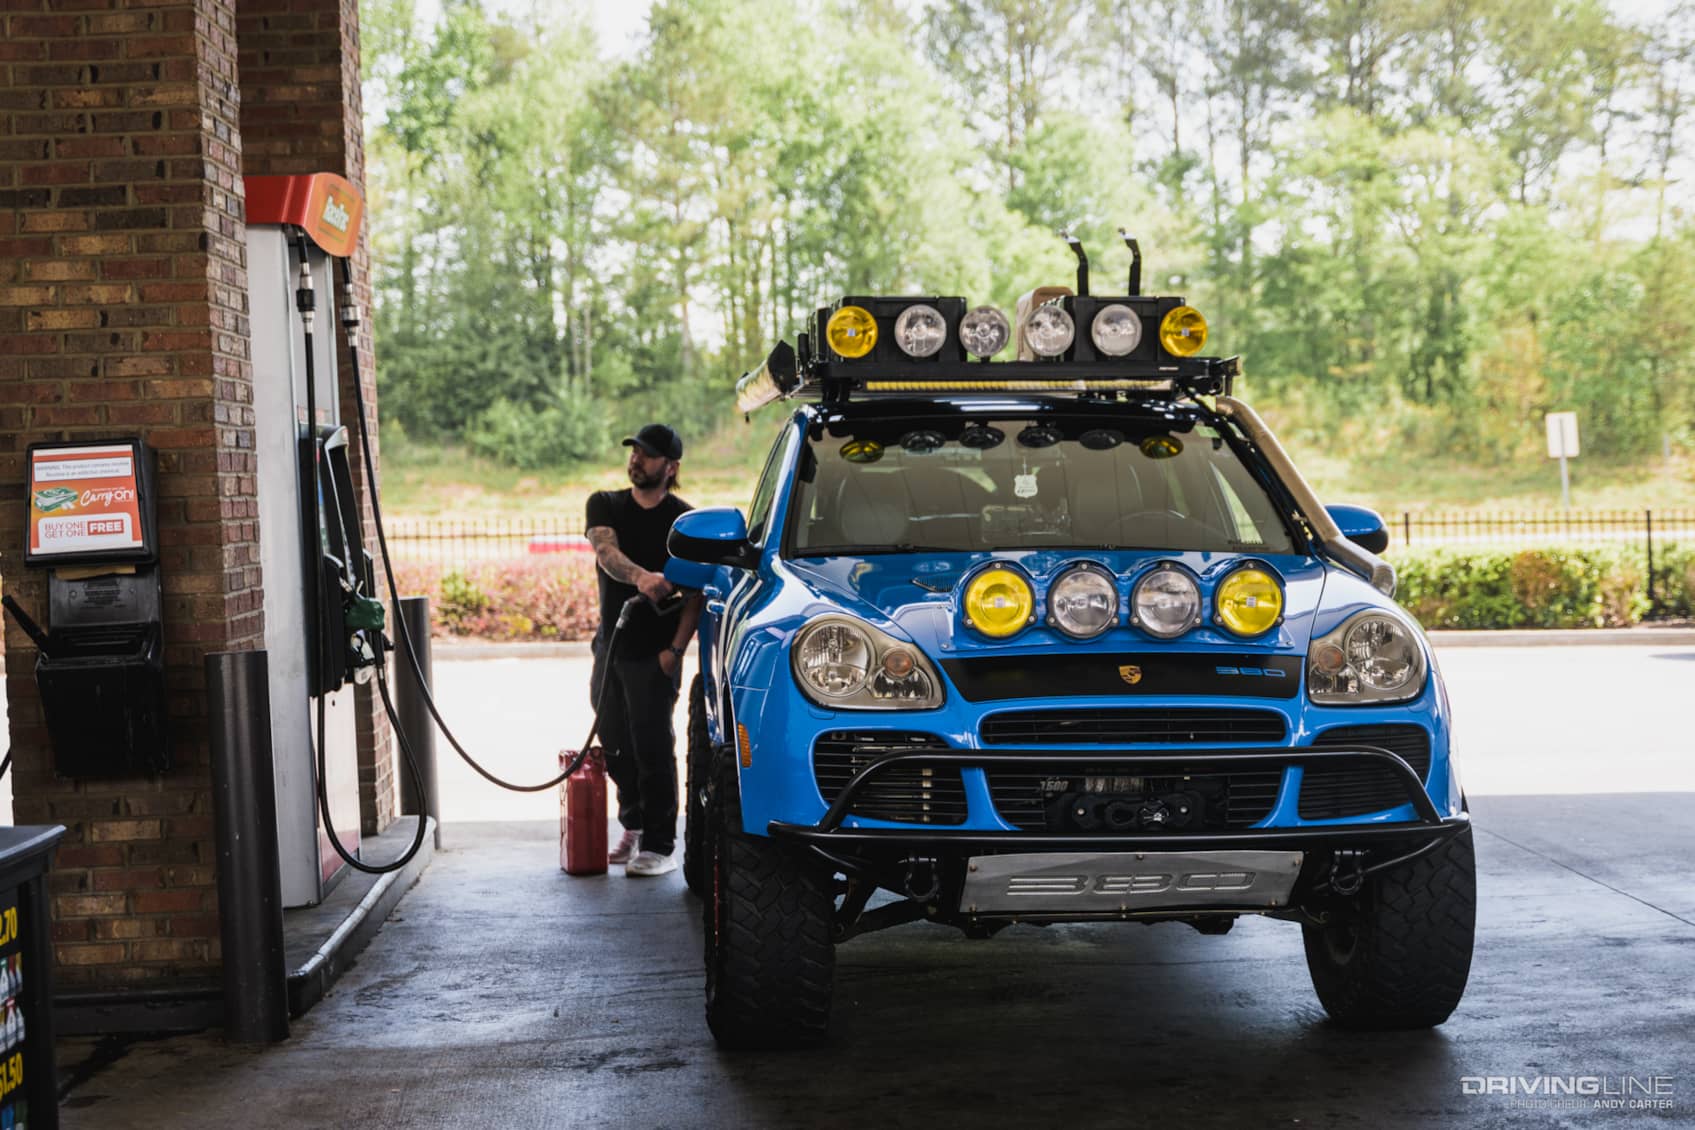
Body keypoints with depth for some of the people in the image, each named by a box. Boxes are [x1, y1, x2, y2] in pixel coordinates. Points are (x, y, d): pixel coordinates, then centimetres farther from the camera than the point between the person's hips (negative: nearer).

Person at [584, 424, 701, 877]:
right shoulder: (605, 505, 7)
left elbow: (696, 591, -6)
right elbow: (607, 553, -14)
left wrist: (676, 648, -17)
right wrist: (640, 576, -37)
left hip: (655, 652, -5)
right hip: (610, 646, 5)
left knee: (653, 749, -7)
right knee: (615, 747, 12)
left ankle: (659, 846, -2)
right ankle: (634, 828, 30)